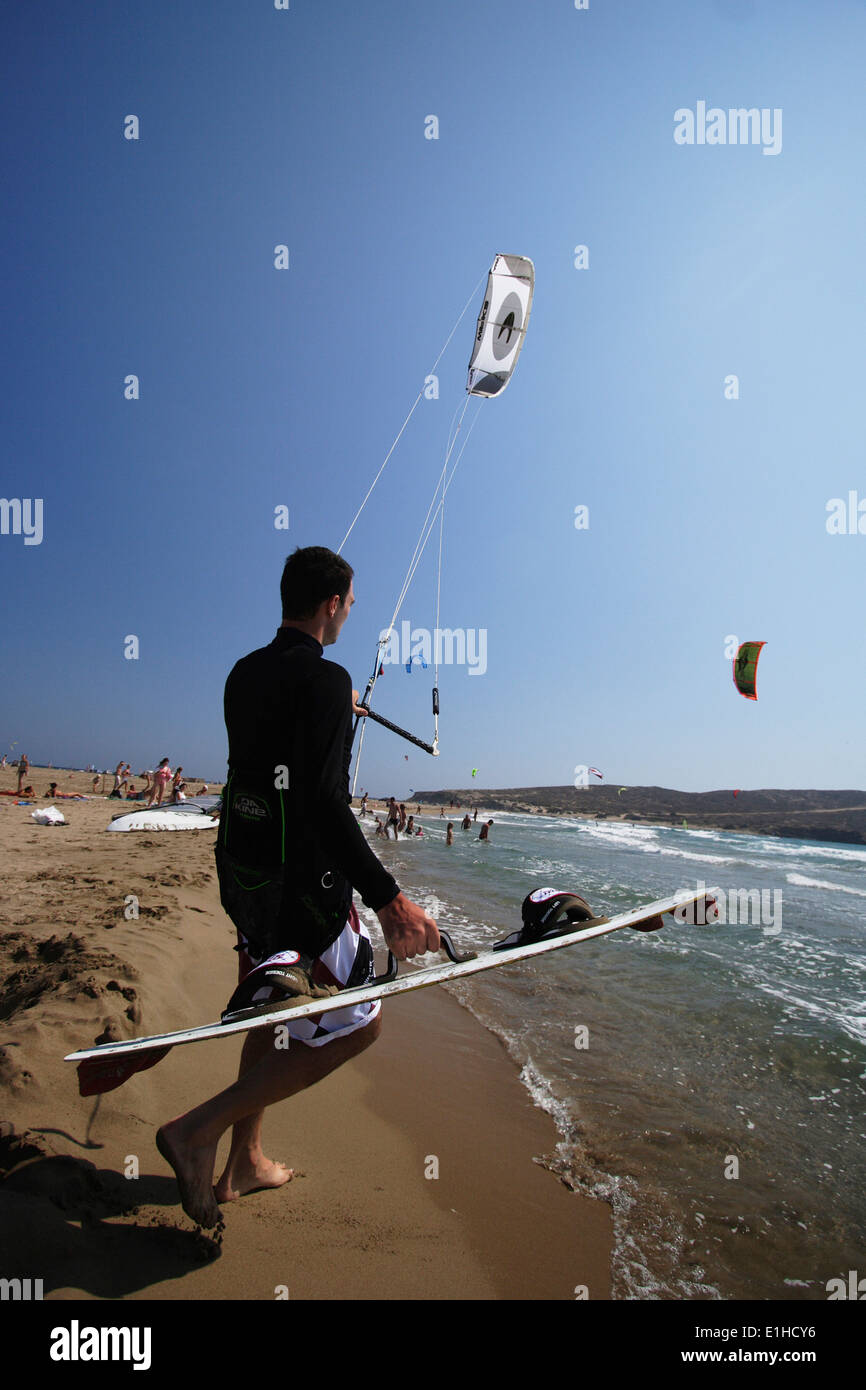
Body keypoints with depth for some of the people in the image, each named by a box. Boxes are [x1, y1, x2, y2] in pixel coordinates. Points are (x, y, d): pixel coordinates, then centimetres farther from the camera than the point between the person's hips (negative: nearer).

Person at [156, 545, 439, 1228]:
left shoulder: (243, 673, 8)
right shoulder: (326, 678, -18)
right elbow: (323, 800, -28)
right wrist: (388, 899, -30)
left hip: (240, 868, 9)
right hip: (299, 880, -9)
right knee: (357, 1024, 6)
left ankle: (245, 1163, 38)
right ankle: (199, 1131, 5)